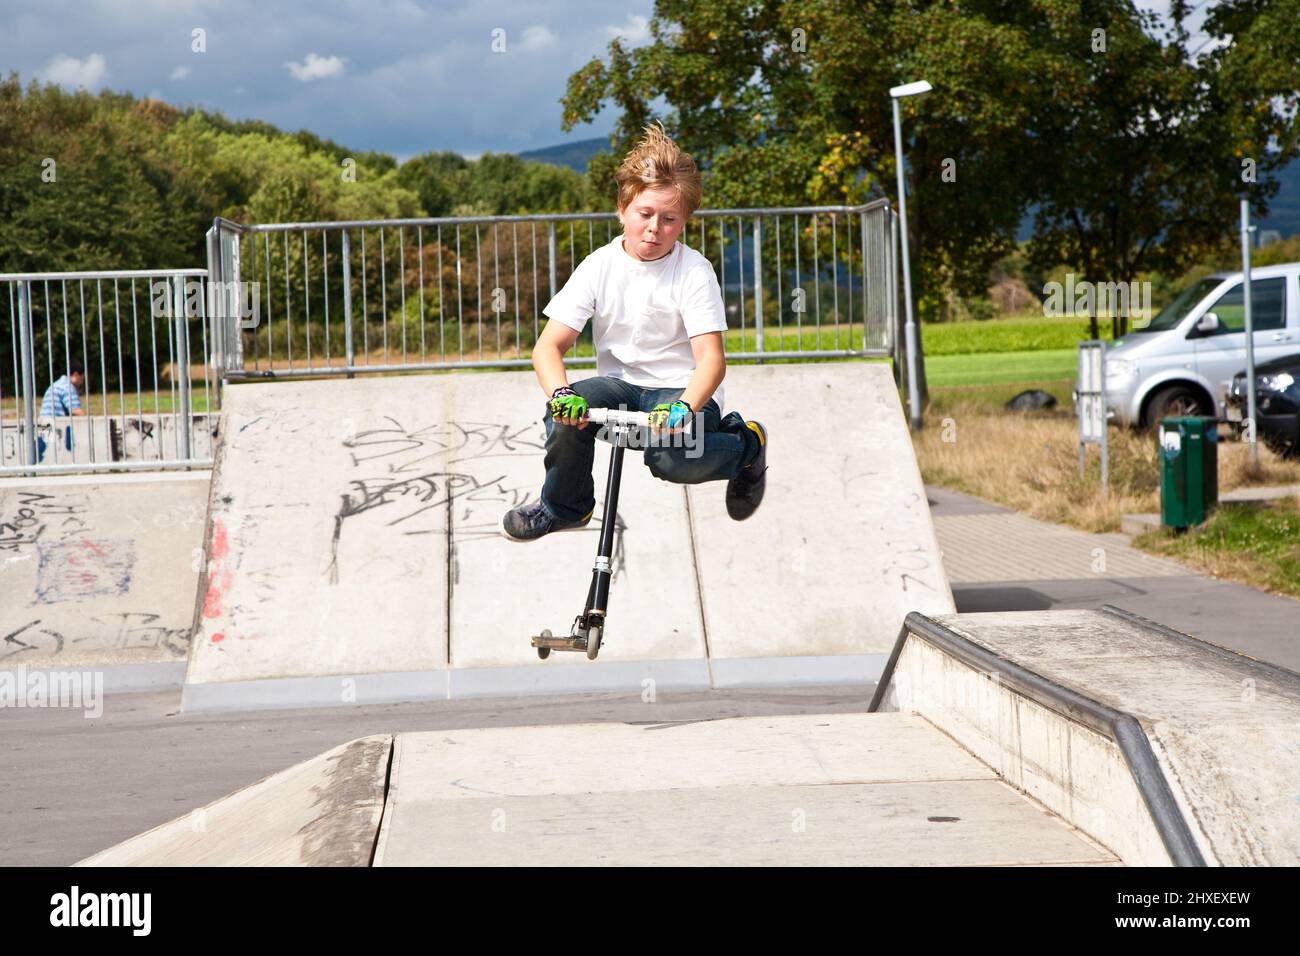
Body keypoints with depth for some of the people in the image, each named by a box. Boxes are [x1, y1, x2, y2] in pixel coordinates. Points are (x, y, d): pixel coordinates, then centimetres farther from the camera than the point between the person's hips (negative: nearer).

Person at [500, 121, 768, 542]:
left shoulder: (694, 271, -10)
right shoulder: (600, 266, -4)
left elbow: (711, 358, -19)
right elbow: (549, 345, -9)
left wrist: (685, 408, -40)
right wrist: (560, 393, -32)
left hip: (682, 392, -3)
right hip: (619, 385, 3)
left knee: (672, 458, -34)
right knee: (566, 412, -30)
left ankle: (745, 446, 2)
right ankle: (563, 507, -1)